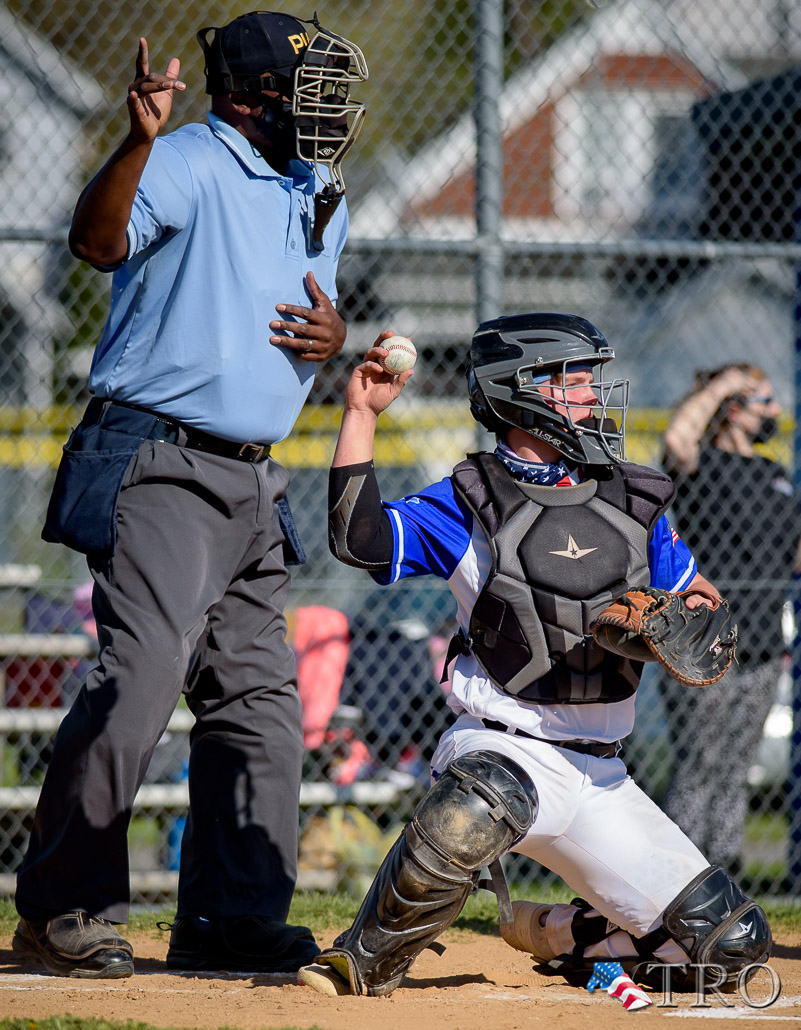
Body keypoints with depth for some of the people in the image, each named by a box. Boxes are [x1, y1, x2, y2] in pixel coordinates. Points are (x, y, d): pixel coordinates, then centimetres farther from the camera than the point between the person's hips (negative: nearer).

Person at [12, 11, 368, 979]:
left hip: (253, 481, 9)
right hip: (158, 470, -9)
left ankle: (229, 917, 16)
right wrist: (139, 137, -46)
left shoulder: (320, 199, 16)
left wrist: (334, 334, 2)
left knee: (259, 698, 9)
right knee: (142, 673, -19)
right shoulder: (187, 166, -11)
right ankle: (59, 909, -12)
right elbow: (98, 238, -29)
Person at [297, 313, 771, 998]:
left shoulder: (635, 505, 11)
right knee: (476, 811, -43)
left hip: (600, 777, 5)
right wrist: (362, 414, -17)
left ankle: (564, 936, 25)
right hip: (502, 748, -5)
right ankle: (367, 964, -21)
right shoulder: (469, 504, -1)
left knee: (733, 942, 1)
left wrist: (692, 617, -8)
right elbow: (359, 540, -14)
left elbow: (696, 601, 17)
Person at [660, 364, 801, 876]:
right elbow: (678, 440, -31)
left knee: (735, 776, 10)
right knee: (697, 773, -6)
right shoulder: (703, 465, -7)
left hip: (760, 651, 7)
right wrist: (720, 386, -22)